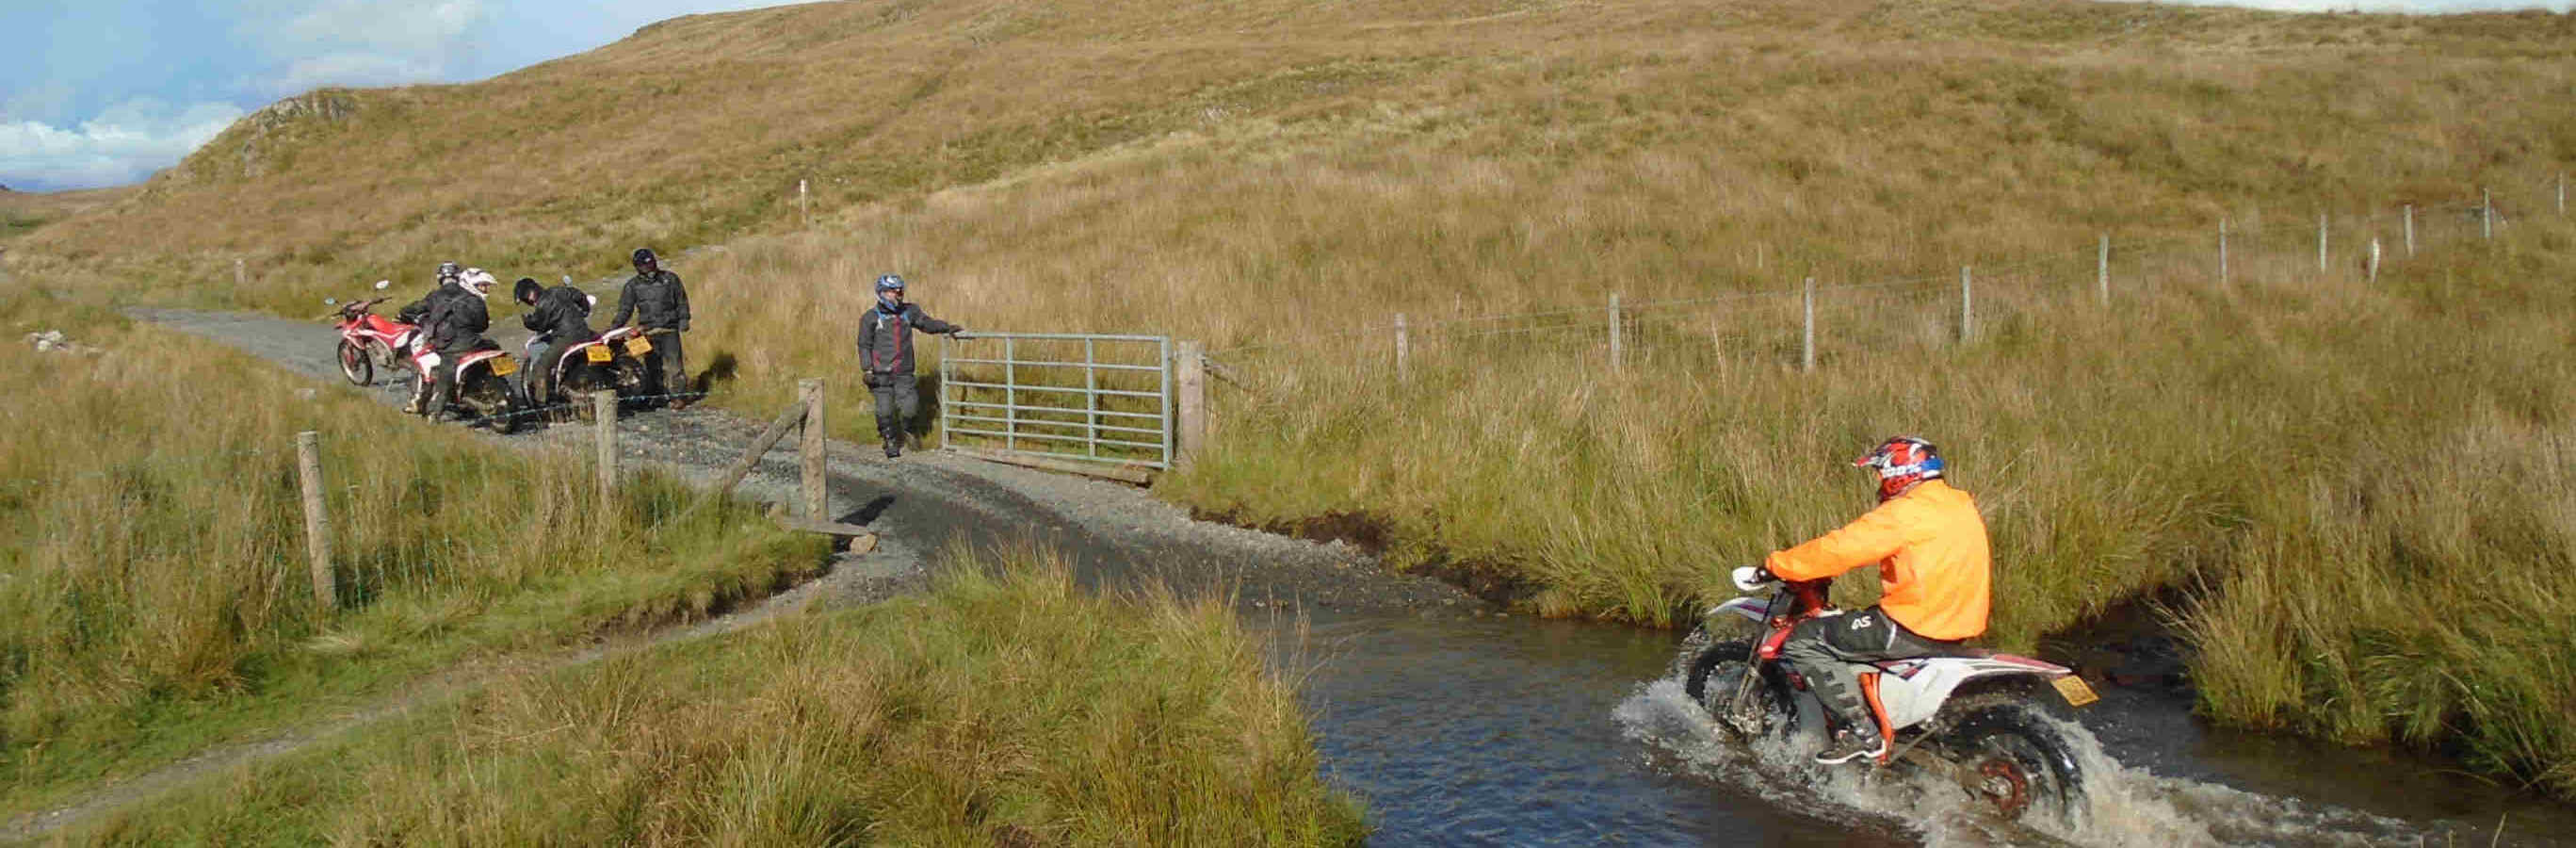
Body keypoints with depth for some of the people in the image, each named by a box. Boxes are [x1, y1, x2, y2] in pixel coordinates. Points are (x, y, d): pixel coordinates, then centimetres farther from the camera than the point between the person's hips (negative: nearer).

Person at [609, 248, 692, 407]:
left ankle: (679, 396, -7)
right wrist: (614, 327, -2)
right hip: (648, 331, 2)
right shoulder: (633, 285, 9)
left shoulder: (670, 279, 7)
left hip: (669, 329, -2)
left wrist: (684, 319, 0)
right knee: (653, 366, 2)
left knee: (674, 364, -9)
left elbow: (682, 300, 12)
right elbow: (625, 309, 9)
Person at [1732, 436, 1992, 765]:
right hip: (1959, 627, 10)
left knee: (1803, 641, -5)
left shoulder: (1906, 513, -15)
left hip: (1914, 627, -10)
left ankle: (1859, 730, -9)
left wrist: (1772, 567, -10)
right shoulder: (1962, 505, 12)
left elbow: (1839, 549, -17)